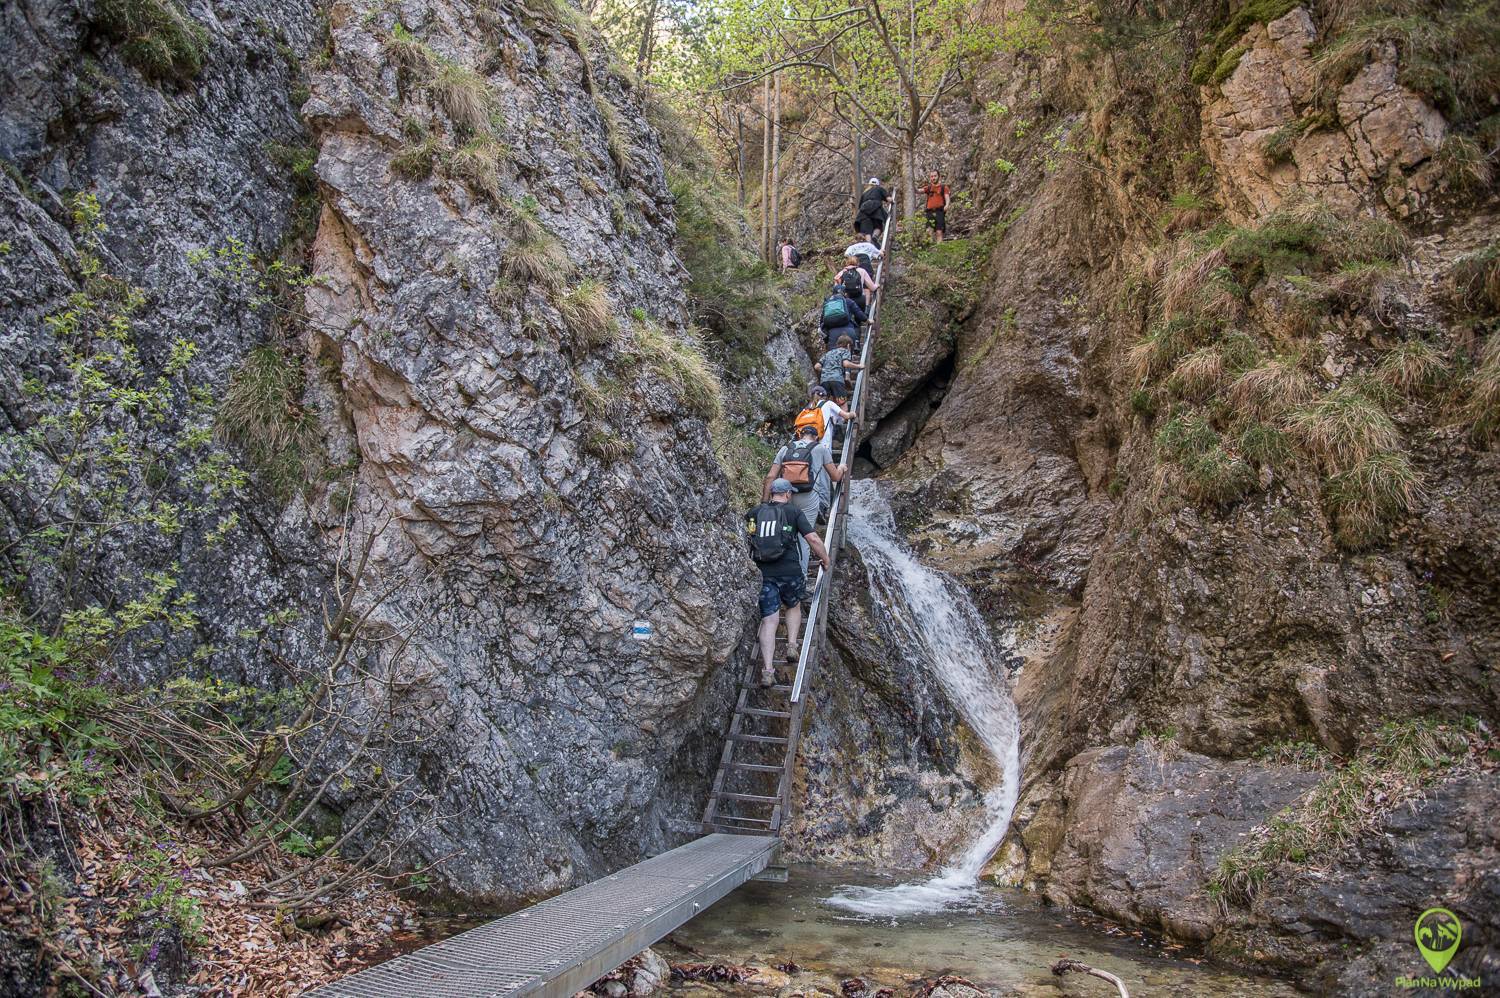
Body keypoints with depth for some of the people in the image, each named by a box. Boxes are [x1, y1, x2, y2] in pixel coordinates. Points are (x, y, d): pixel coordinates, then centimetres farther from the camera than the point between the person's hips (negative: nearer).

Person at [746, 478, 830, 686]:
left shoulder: (754, 513, 10)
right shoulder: (794, 512, 3)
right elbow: (813, 539, -4)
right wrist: (825, 560, 10)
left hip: (763, 573, 1)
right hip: (789, 570, -1)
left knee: (769, 621, -1)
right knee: (794, 607, 28)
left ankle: (767, 670, -11)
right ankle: (792, 645, 12)